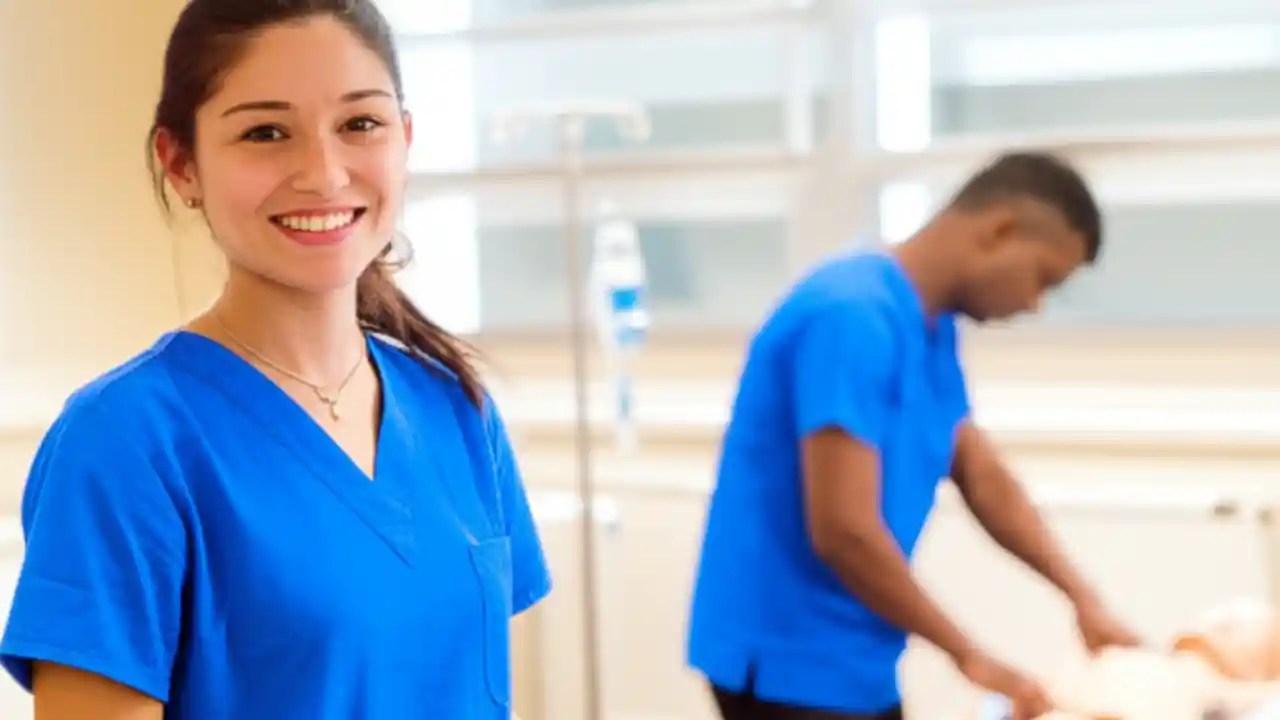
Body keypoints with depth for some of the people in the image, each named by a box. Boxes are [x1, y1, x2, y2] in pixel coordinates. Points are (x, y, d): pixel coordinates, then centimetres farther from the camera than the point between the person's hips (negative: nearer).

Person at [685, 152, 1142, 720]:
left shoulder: (932, 330, 8)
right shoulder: (853, 317, -23)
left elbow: (984, 479, 17)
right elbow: (844, 530, -26)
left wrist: (1082, 596, 6)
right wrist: (968, 654, -15)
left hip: (853, 662, 10)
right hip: (788, 660, -10)